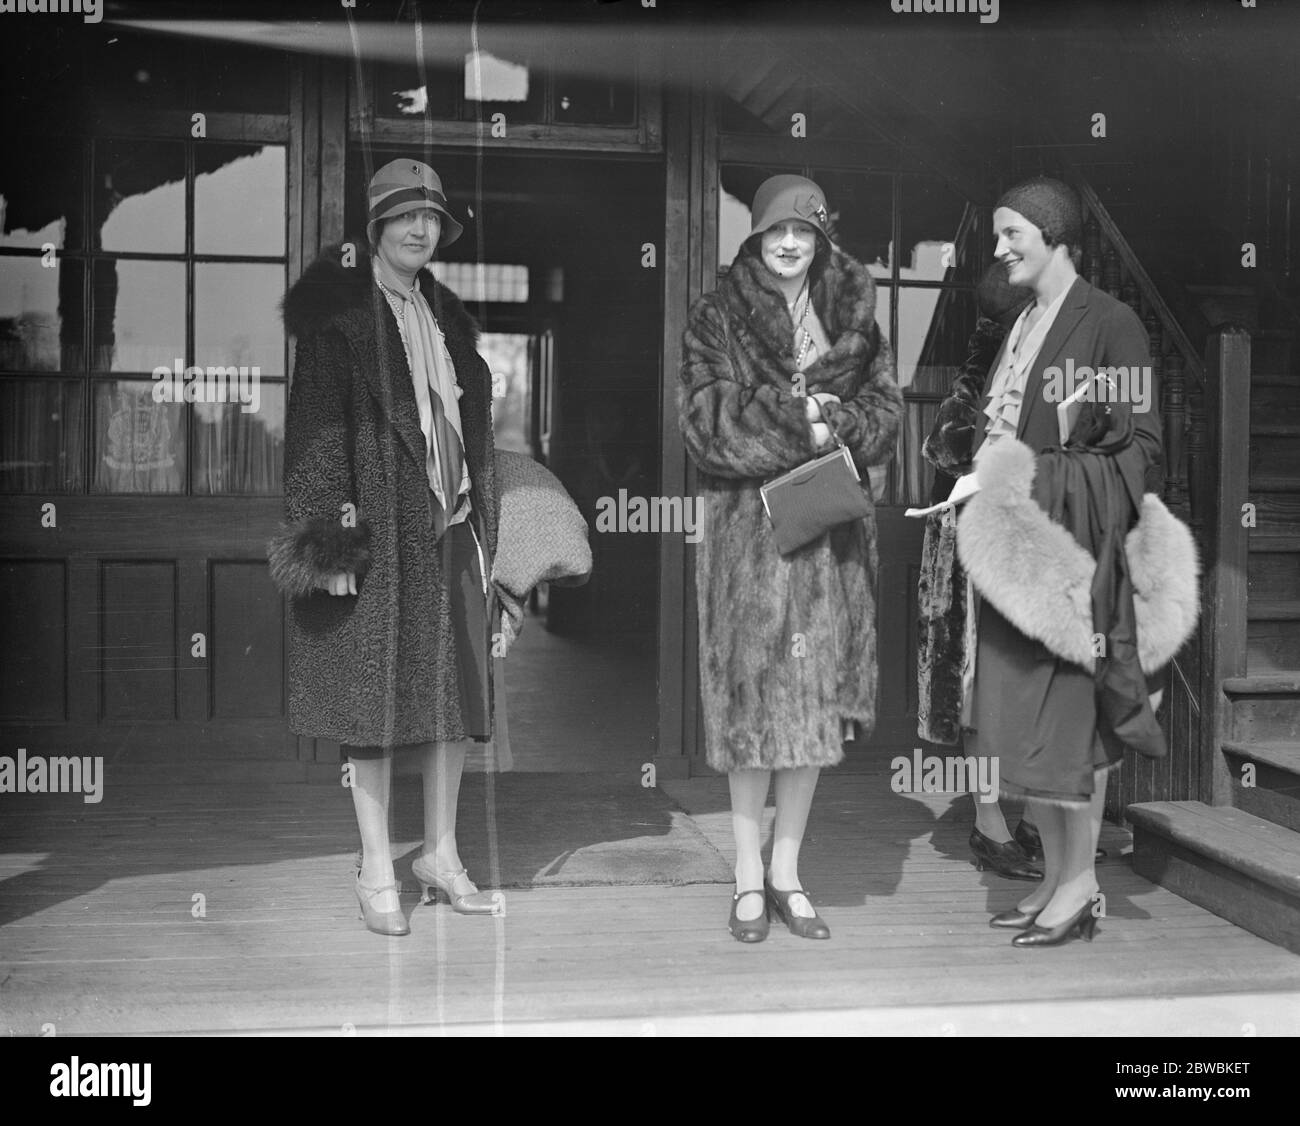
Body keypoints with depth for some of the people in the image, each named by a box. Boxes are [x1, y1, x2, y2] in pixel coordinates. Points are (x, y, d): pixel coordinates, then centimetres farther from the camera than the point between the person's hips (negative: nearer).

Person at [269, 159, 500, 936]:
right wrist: (331, 537, -17)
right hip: (377, 535, -6)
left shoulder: (447, 316, 15)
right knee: (376, 699, 0)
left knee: (454, 696, 10)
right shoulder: (337, 315, -5)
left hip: (450, 531, 6)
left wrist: (482, 528, 12)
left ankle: (442, 854, 25)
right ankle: (378, 874, 12)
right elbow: (315, 429, -10)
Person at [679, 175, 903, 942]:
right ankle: (750, 877, 10)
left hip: (831, 525, 3)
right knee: (754, 695, -2)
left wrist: (828, 420, -11)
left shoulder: (854, 316, 13)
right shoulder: (719, 318, 4)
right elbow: (706, 419, -7)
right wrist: (799, 419, -12)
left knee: (816, 697, 4)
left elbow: (885, 411, 8)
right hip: (747, 521, -3)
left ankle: (787, 871, 17)